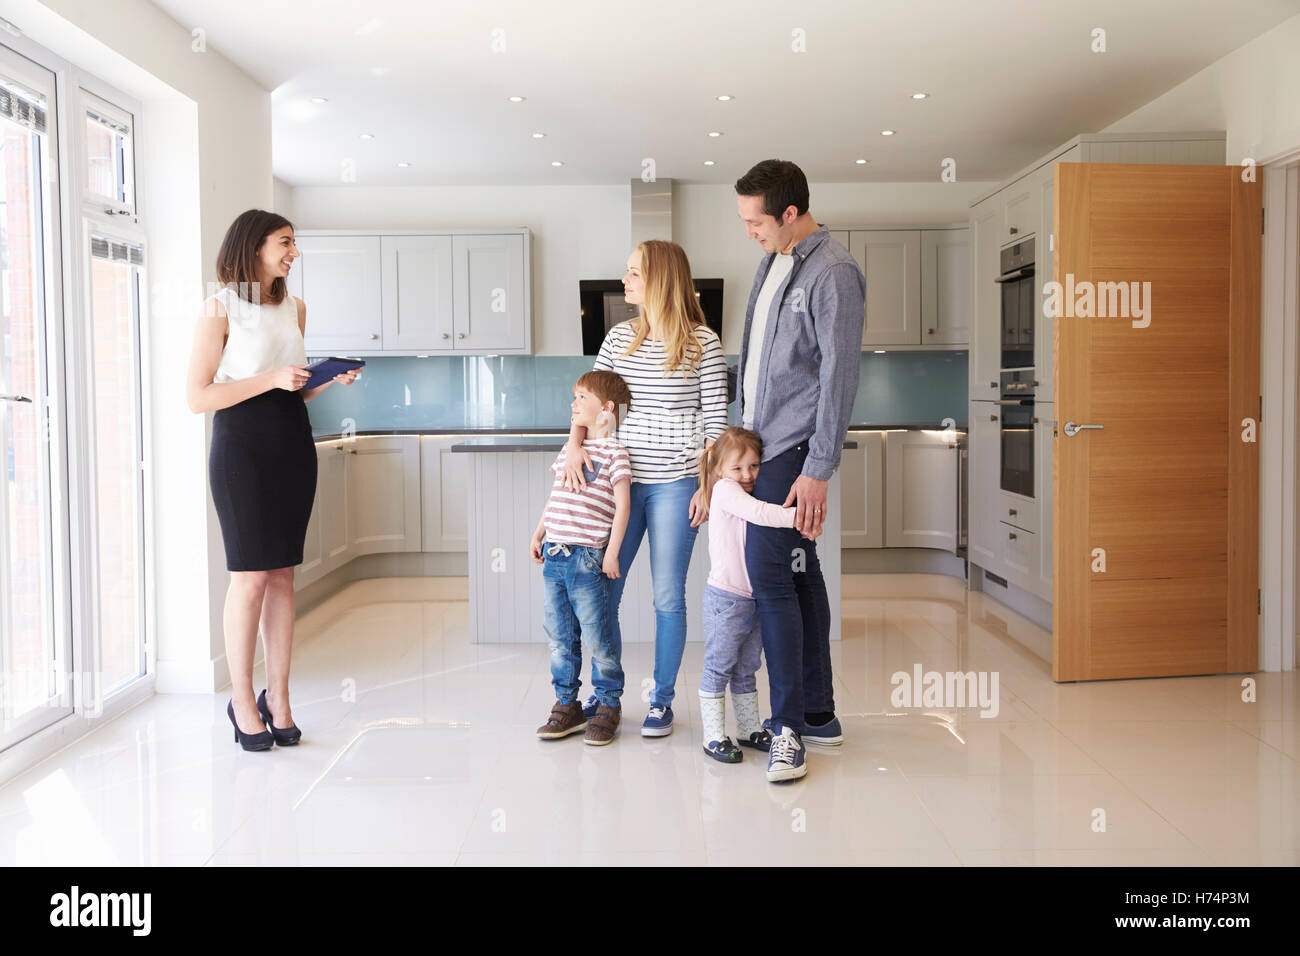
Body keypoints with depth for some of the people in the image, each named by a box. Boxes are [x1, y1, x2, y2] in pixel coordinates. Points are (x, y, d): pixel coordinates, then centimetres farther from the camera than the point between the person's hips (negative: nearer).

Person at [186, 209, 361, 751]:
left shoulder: (294, 308, 14)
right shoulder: (220, 308, -5)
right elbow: (197, 397, -10)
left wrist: (330, 381, 1)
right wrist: (272, 379, -17)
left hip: (293, 444, 6)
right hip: (241, 447, -6)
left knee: (282, 574, 6)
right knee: (251, 575, -4)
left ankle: (278, 697, 13)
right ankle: (242, 701, 9)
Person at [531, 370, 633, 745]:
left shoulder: (613, 451, -7)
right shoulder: (568, 448, 14)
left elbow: (622, 507, -9)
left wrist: (612, 552, -12)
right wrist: (538, 534, 17)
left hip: (588, 558, -7)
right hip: (554, 556, 7)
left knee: (597, 637, 0)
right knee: (560, 637, 12)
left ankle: (608, 706, 15)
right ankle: (567, 704, 23)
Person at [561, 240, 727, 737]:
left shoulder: (703, 342, -5)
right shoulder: (620, 337, 7)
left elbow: (715, 420, -4)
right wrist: (575, 445, -7)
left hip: (675, 485, -4)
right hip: (622, 479, 4)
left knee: (668, 597, 4)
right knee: (602, 590, 7)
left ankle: (662, 700, 20)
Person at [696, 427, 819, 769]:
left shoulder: (747, 494, 15)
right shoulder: (725, 489, -10)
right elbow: (759, 513, -26)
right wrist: (797, 516, -30)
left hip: (753, 600, 8)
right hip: (725, 598, -8)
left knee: (747, 670, 16)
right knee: (718, 668, -1)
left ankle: (750, 729, 26)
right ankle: (714, 736, 6)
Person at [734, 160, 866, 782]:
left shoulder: (833, 273, -14)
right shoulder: (774, 262, 14)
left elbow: (839, 376, -18)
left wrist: (817, 471, -20)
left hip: (794, 448, -9)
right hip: (762, 441, 9)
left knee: (769, 573, -12)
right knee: (797, 573, 11)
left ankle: (789, 728, -4)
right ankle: (818, 714, 20)